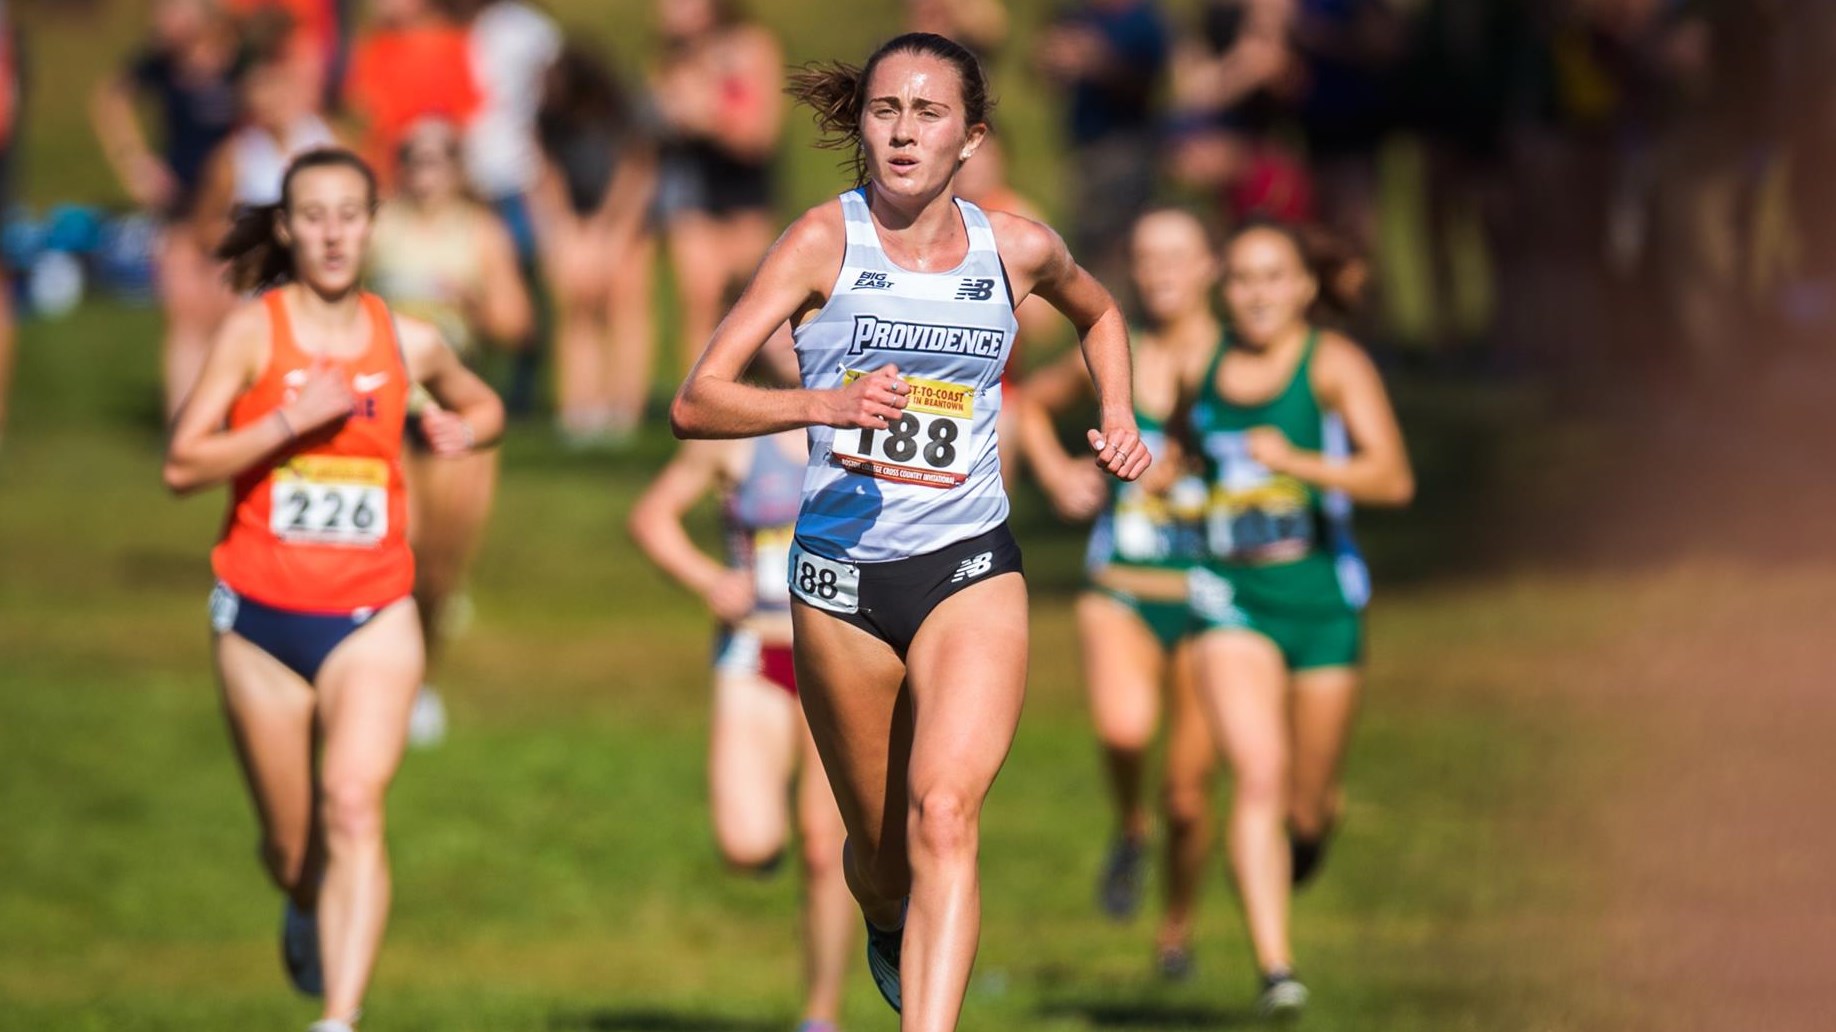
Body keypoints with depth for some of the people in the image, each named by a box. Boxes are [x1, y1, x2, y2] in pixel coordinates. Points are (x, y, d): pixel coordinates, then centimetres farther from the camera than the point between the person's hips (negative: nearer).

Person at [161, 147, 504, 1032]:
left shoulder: (408, 345, 3)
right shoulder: (254, 332, -5)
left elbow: (484, 405, 25)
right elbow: (183, 465, -11)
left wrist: (463, 428, 1)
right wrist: (290, 421, -22)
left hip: (371, 616, 0)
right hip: (262, 615, 0)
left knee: (354, 806, -21)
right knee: (291, 845, 11)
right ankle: (308, 912, 48)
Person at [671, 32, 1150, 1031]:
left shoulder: (1016, 248, 2)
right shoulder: (827, 240, -6)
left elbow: (1098, 312, 28)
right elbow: (695, 403, -13)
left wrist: (1117, 415, 10)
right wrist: (823, 404, -28)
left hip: (970, 572, 0)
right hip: (840, 578, 0)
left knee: (944, 811, -23)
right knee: (879, 851, 14)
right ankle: (890, 929, 51)